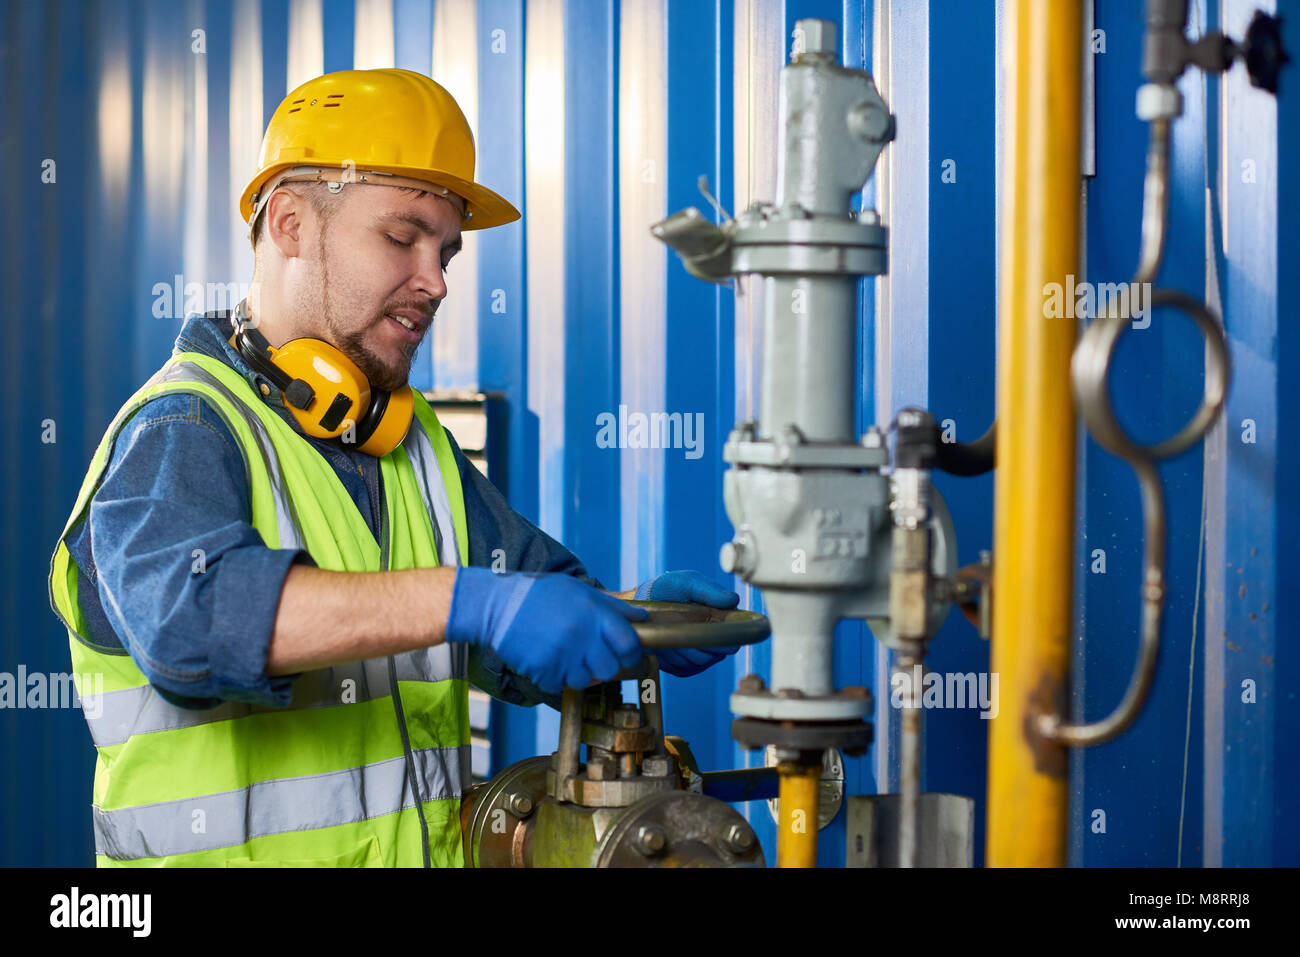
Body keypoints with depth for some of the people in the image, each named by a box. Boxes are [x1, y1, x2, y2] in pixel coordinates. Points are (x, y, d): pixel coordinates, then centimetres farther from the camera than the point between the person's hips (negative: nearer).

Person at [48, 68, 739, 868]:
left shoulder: (417, 441, 17)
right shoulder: (178, 434, -7)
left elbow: (539, 654, 18)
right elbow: (188, 609, -27)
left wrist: (637, 621, -3)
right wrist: (461, 600, -34)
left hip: (431, 847, 5)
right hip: (233, 852, -5)